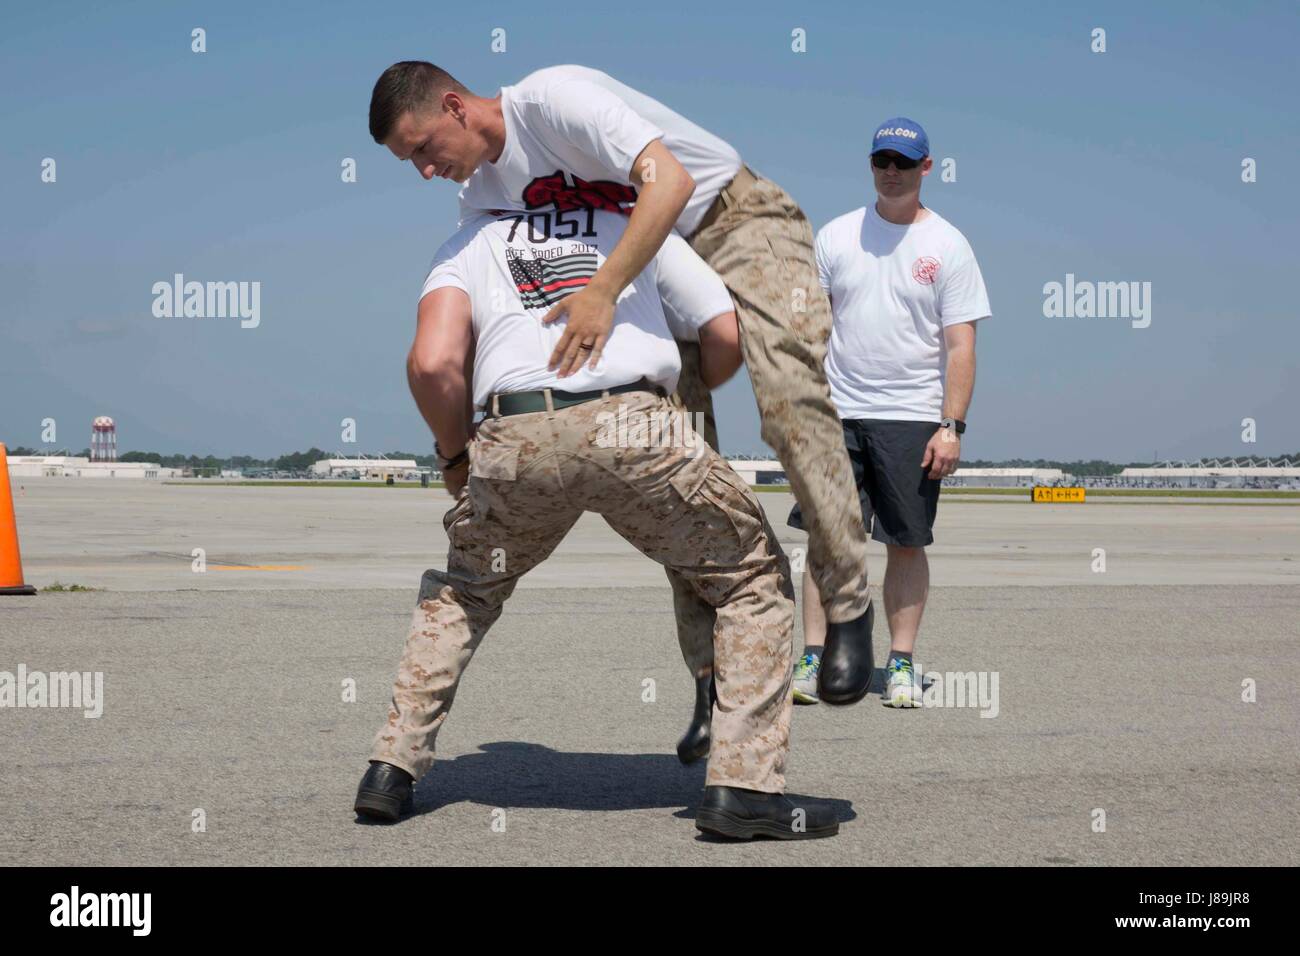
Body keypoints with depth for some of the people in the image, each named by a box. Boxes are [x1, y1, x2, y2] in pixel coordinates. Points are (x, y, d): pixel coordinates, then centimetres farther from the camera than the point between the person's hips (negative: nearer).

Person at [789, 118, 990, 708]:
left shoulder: (947, 245, 2)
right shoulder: (836, 236, 9)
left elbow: (960, 345, -2)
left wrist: (952, 426, -10)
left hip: (912, 419, -2)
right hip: (838, 414, 2)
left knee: (906, 543, 2)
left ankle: (901, 664, 10)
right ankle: (813, 659, 1)